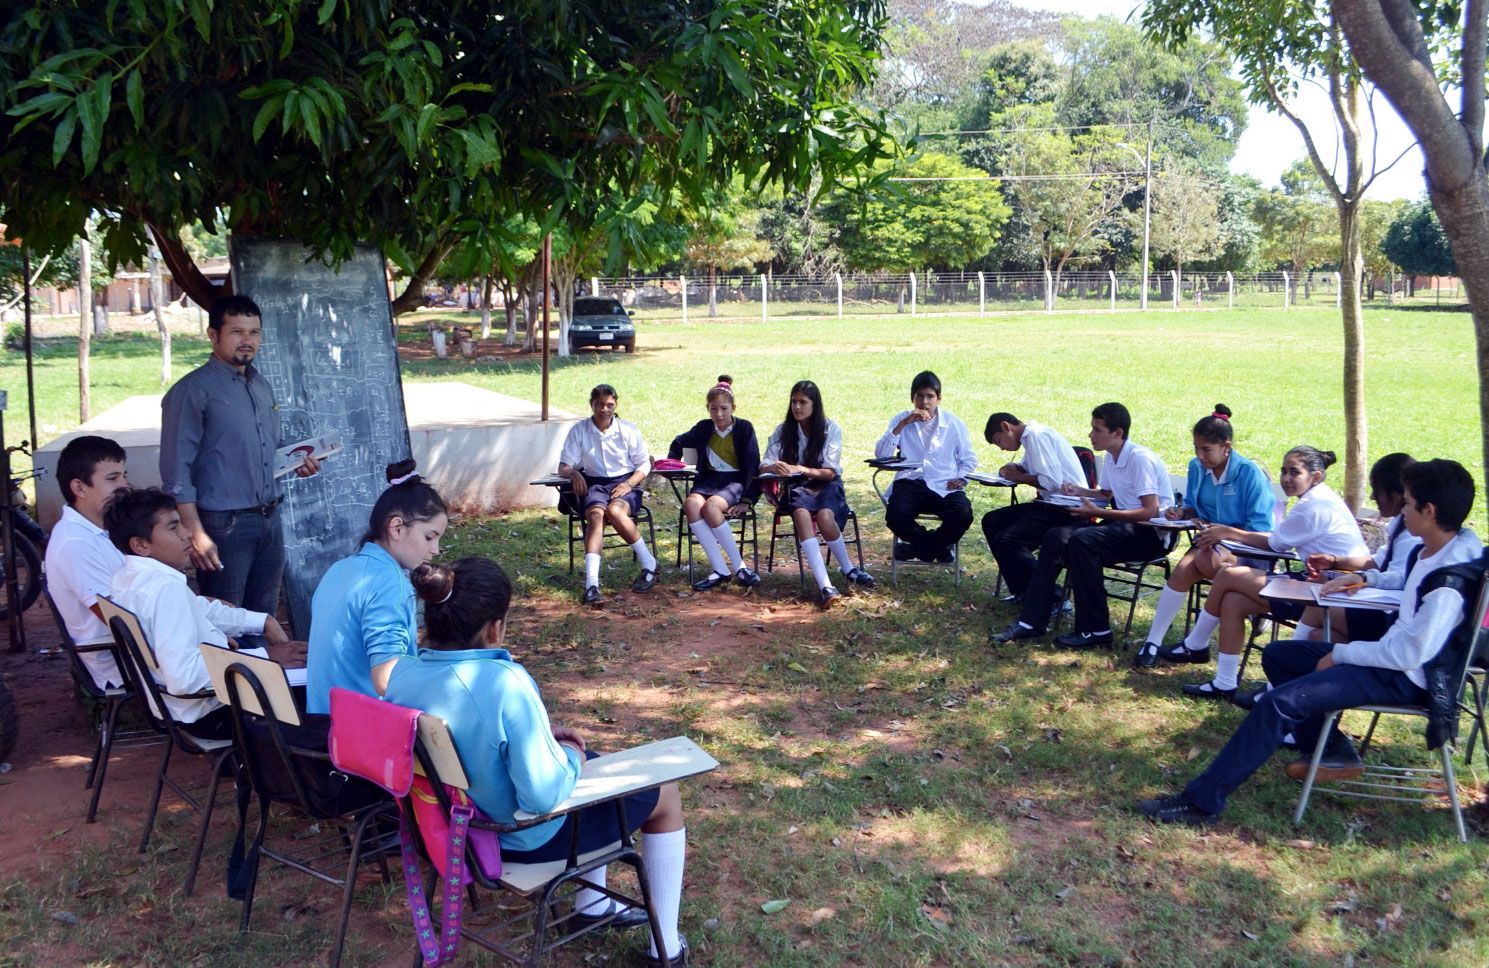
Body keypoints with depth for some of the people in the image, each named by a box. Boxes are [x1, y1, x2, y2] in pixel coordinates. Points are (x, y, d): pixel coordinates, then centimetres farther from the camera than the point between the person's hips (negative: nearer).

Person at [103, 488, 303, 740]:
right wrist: (266, 657, -30)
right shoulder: (166, 588, -27)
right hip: (211, 712, -10)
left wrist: (264, 622, 6)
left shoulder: (125, 578, 4)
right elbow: (184, 677, -36)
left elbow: (199, 609, 16)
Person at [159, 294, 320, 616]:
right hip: (224, 525, -7)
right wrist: (195, 534, -19)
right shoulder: (193, 391, -9)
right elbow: (177, 471, -14)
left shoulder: (263, 387, 15)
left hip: (269, 520, 7)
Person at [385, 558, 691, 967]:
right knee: (665, 793, 15)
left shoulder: (402, 671, -12)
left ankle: (593, 904, 45)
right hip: (526, 834, -7)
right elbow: (544, 796, -33)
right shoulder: (504, 682, -36)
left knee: (592, 762, 33)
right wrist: (570, 759, -13)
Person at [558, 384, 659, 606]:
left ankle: (649, 565, -17)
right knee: (596, 514, -34)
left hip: (624, 483, 0)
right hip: (594, 484, 1)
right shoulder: (579, 431, 7)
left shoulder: (628, 429, 7)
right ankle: (591, 583, -49)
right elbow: (563, 467, 6)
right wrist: (574, 473, -17)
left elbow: (644, 464, 9)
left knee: (614, 511, -35)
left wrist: (629, 483, -9)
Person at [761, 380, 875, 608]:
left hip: (827, 485, -1)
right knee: (801, 513, -35)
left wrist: (801, 469, -23)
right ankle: (825, 585, -46)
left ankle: (849, 570, -10)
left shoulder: (831, 429, -1)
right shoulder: (783, 431, 4)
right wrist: (774, 467, -26)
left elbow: (830, 472, -6)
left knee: (825, 515, -36)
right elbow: (763, 466, -1)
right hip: (797, 487, 1)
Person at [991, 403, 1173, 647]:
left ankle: (1096, 630, -21)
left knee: (1082, 540, -31)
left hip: (1152, 534, -9)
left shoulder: (1141, 459, -17)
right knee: (1056, 537, -9)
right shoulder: (1112, 457, 11)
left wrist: (1099, 513, -23)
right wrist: (1080, 492, 7)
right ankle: (1030, 622, -11)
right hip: (1124, 526, 9)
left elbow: (1150, 511, -23)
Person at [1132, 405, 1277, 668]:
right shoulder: (1197, 467, 5)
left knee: (1206, 560, -39)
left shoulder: (1248, 472, -13)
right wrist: (1183, 514, -4)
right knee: (1183, 570, -28)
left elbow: (1260, 528, -14)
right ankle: (1152, 642, -26)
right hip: (1209, 539, 5)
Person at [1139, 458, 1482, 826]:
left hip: (1405, 677, -11)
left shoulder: (1449, 582, -27)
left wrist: (1340, 654, -18)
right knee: (1278, 656, 17)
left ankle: (1201, 801, -23)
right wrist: (1367, 578, 10)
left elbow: (1411, 654, -30)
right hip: (1390, 653, 11)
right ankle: (1333, 753, 15)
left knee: (1279, 702, -24)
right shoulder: (1437, 549, 3)